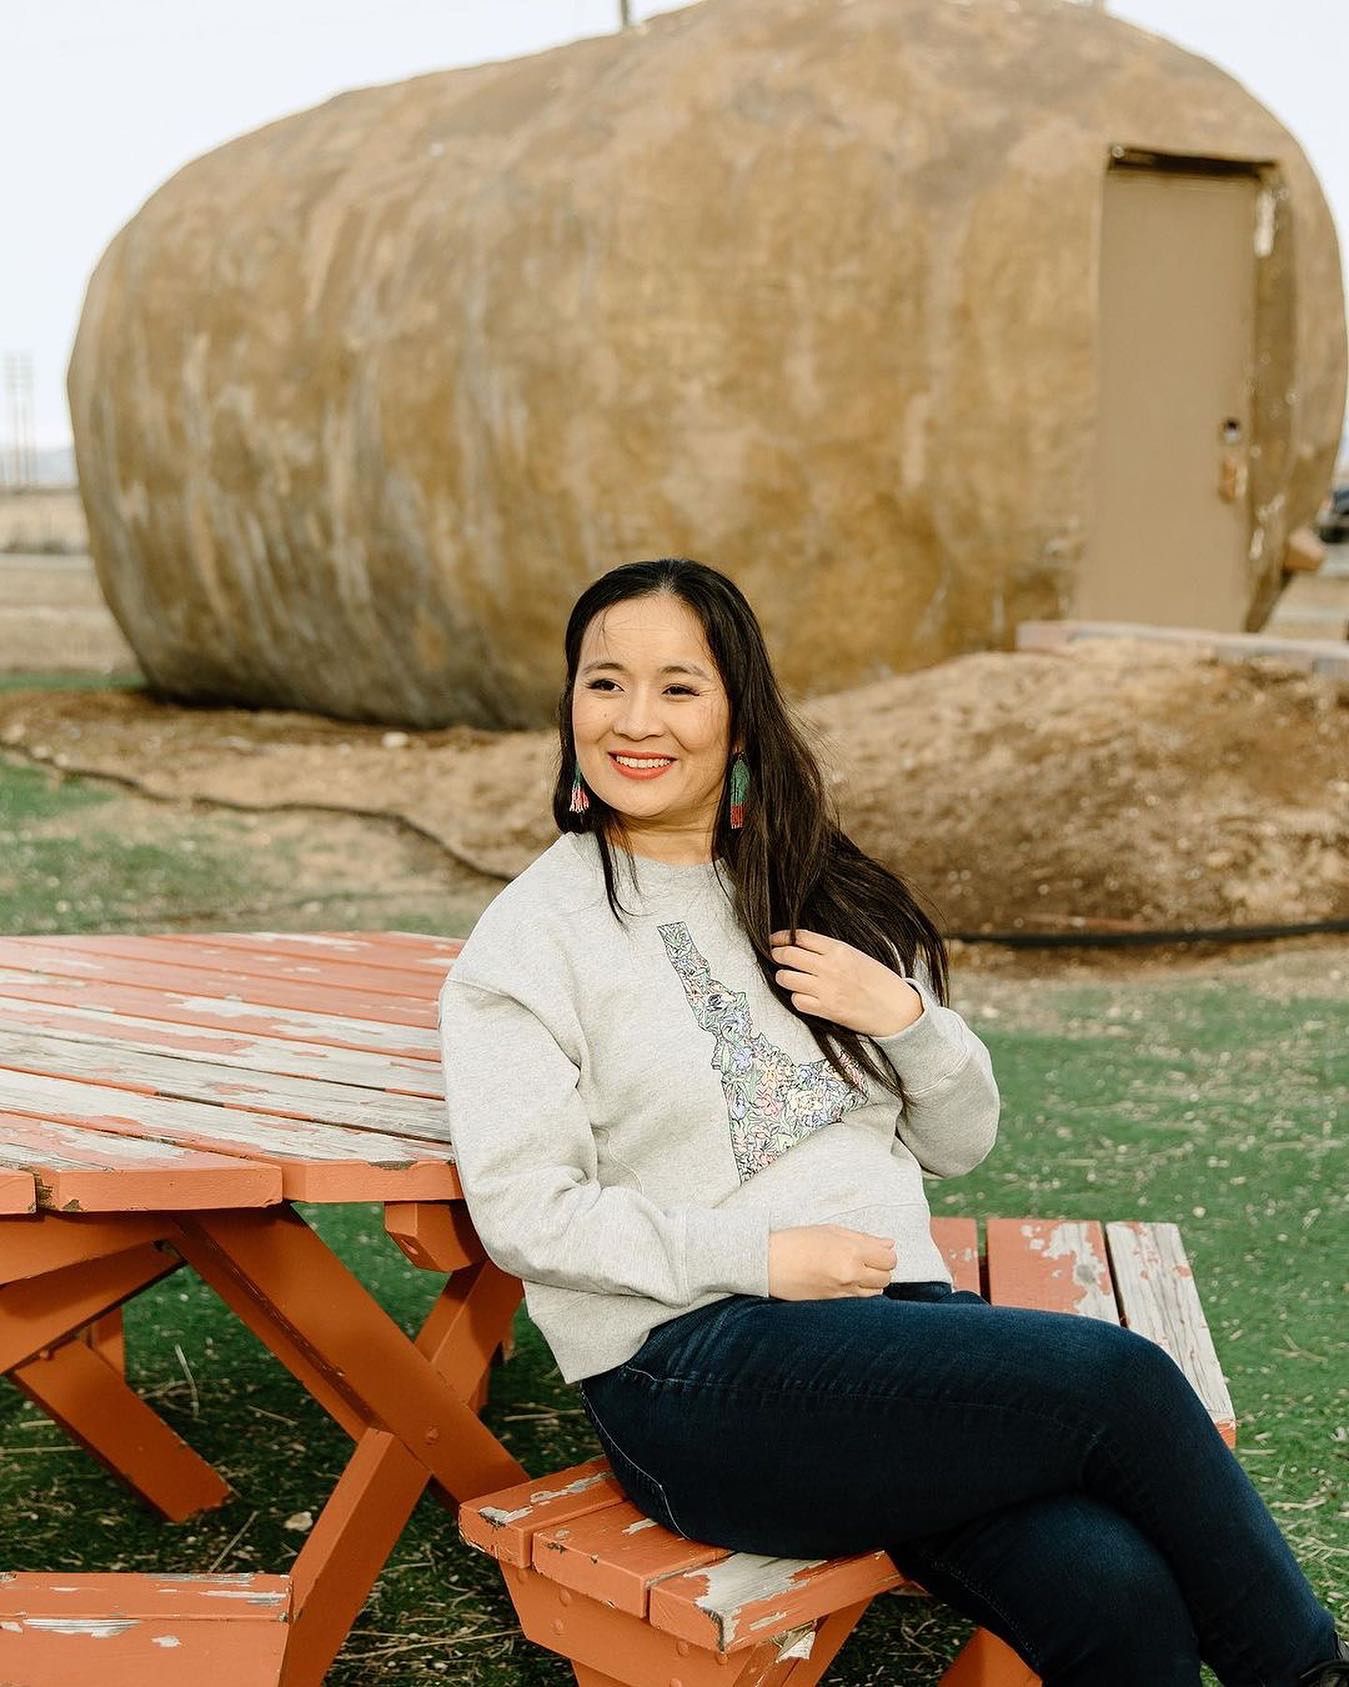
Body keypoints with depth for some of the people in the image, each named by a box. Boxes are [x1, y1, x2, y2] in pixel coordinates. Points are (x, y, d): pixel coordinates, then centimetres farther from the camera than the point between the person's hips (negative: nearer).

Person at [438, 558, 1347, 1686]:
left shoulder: (819, 894, 17)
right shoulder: (533, 935, 1)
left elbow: (959, 1144, 18)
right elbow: (521, 1211, -8)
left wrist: (908, 1017, -2)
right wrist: (760, 1255, -16)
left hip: (899, 1309, 5)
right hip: (694, 1365, -5)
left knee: (1121, 1595, -23)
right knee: (1120, 1379, -21)